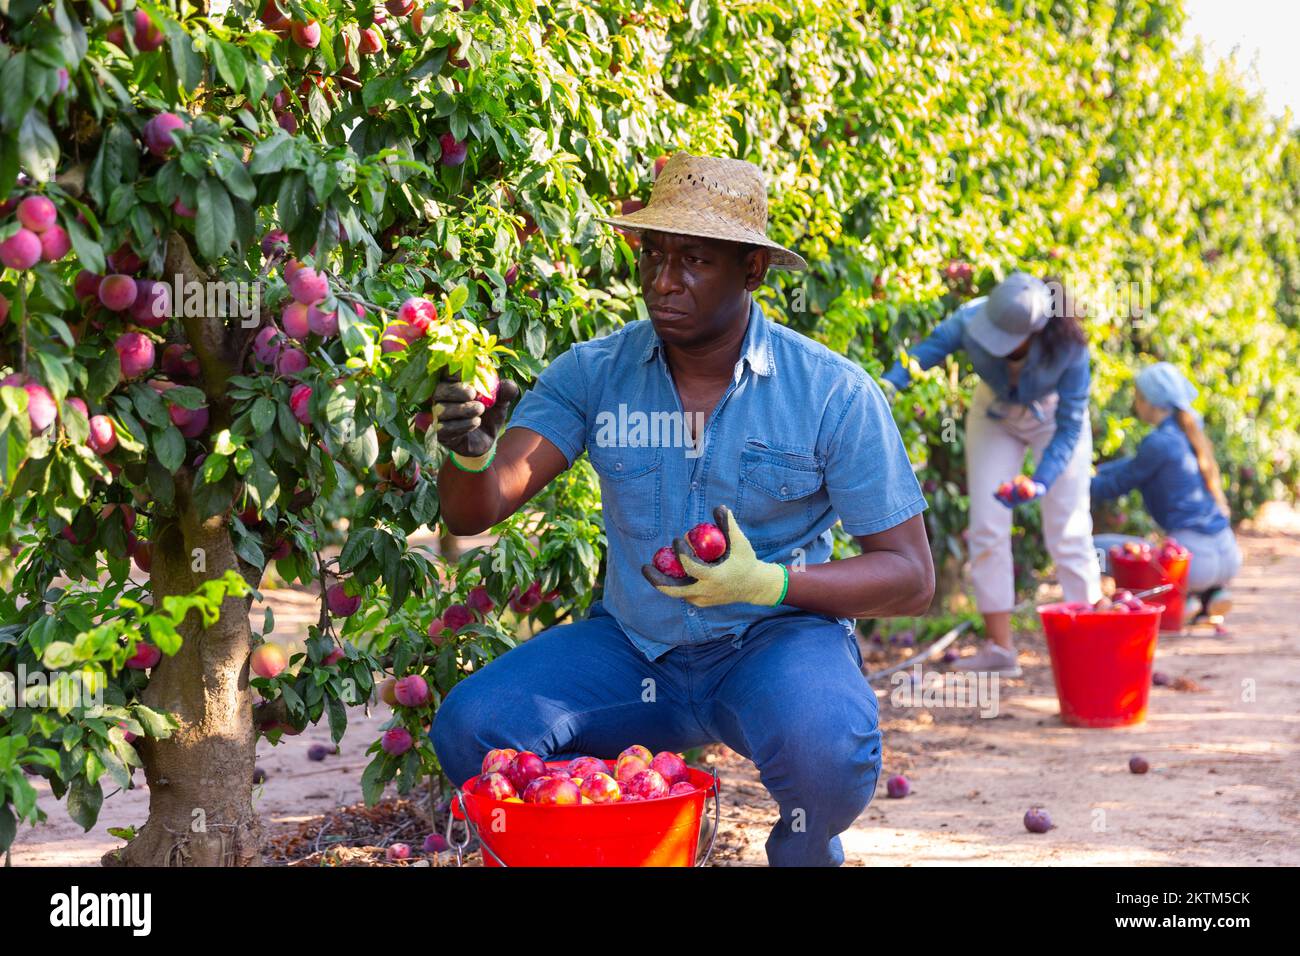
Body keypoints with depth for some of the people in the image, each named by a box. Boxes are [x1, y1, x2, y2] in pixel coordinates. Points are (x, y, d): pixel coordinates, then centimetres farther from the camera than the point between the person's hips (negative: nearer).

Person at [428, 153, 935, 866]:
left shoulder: (834, 394, -11)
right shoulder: (594, 373, -4)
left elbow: (910, 577, -8)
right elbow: (472, 513, -9)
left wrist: (766, 582, -23)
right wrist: (469, 454, -34)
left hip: (777, 639, -3)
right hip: (633, 646, 3)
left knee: (824, 748, -36)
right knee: (469, 726, -20)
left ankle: (804, 856, 2)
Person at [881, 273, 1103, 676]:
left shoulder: (1069, 349, -37)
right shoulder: (971, 319, -35)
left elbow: (1070, 427, -28)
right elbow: (928, 350, -22)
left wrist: (1040, 483, -40)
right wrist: (888, 383, -42)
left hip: (1054, 419, -2)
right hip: (994, 414, 2)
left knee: (1067, 531, -4)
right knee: (987, 529, -3)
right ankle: (998, 647, 3)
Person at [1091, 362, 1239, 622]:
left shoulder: (1159, 442, -12)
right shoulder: (1190, 433, 13)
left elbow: (1116, 486, -2)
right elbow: (1135, 464, 25)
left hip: (1196, 558, -8)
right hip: (1228, 558, 9)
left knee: (1095, 549, -2)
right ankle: (1211, 594, 10)